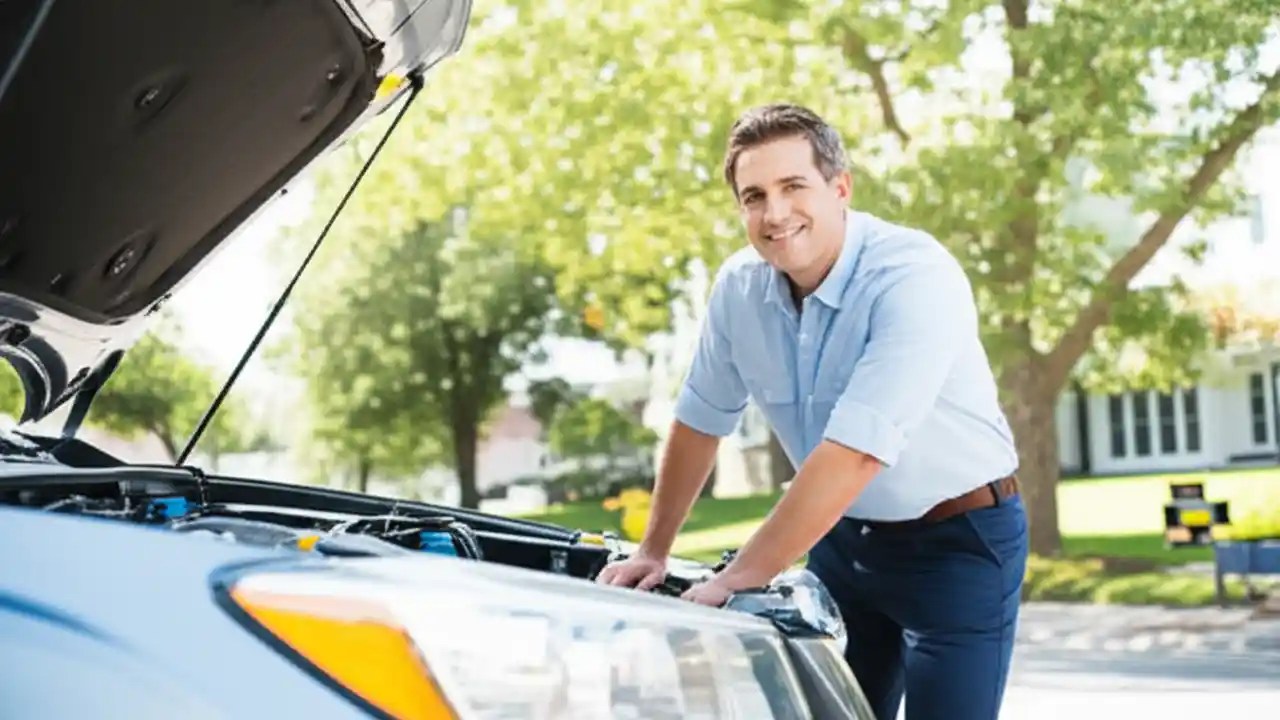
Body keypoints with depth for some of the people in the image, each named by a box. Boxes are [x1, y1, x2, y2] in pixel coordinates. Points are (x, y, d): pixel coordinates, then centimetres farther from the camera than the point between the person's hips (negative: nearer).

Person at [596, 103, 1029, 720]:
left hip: (958, 538, -5)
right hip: (844, 536, 6)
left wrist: (731, 583, -30)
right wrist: (653, 551, 7)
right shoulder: (739, 285, -6)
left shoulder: (916, 277, -26)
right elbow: (699, 422, 8)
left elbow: (854, 455, -32)